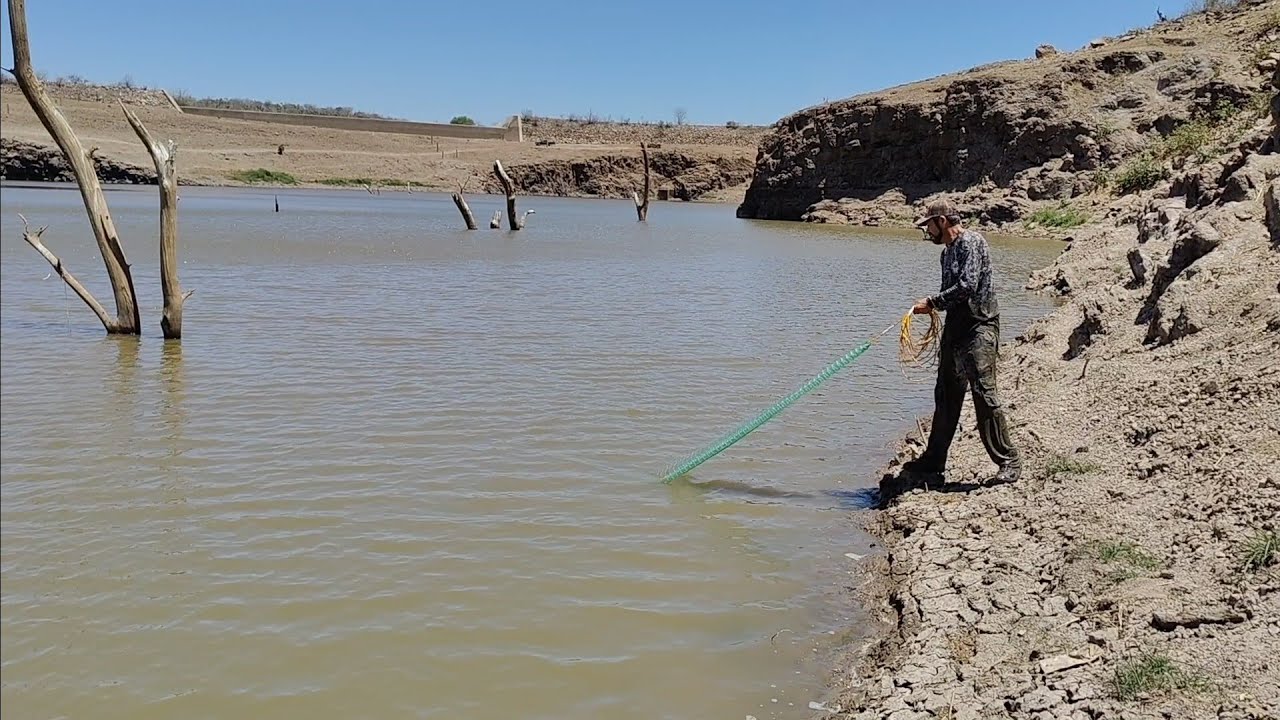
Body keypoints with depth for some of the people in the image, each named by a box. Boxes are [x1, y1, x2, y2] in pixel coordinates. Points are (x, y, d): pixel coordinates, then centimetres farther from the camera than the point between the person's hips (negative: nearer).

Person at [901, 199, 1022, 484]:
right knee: (946, 396, 13)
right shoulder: (947, 251, 17)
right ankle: (934, 460, 21)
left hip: (979, 328, -9)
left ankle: (1009, 460, 0)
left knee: (984, 394, -10)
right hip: (954, 330, 9)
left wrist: (932, 302, -14)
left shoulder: (972, 242, -11)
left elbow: (967, 286, -22)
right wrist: (931, 305, 2)